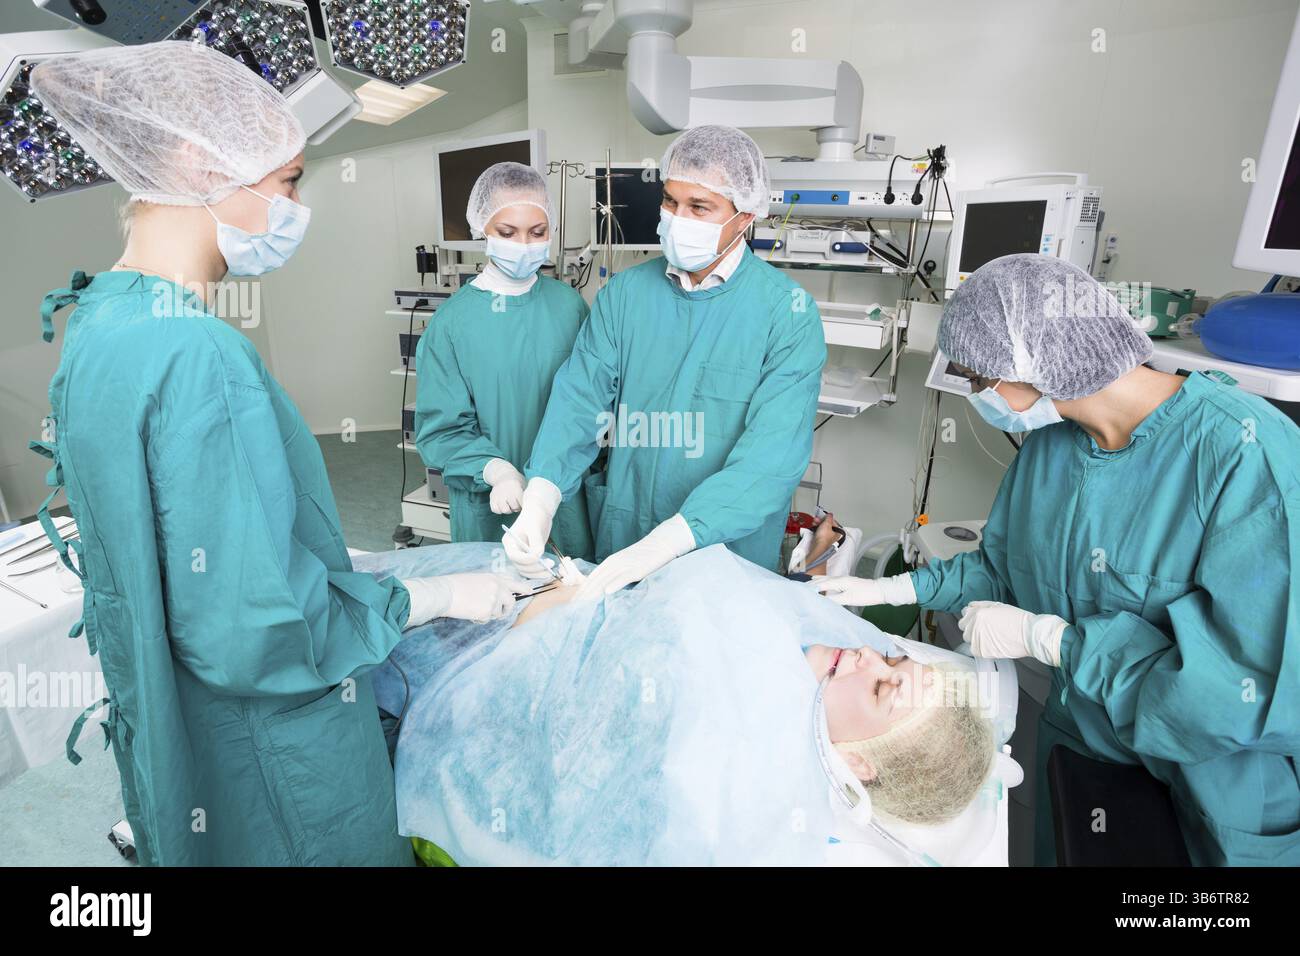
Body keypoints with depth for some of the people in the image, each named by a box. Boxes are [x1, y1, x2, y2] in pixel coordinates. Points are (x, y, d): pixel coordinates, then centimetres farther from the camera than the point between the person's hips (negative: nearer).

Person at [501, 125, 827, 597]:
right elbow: (580, 397, -9)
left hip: (729, 546, -3)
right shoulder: (625, 291, -1)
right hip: (622, 538, 3)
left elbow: (775, 450, -25)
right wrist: (541, 496, -27)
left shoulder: (789, 311, -14)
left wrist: (664, 543, -35)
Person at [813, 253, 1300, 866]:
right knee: (1056, 852, 24)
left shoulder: (1248, 453, -29)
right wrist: (891, 589, -2)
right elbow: (1004, 565, 6)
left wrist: (1039, 636, -28)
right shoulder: (1048, 441, -8)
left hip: (1228, 796, -5)